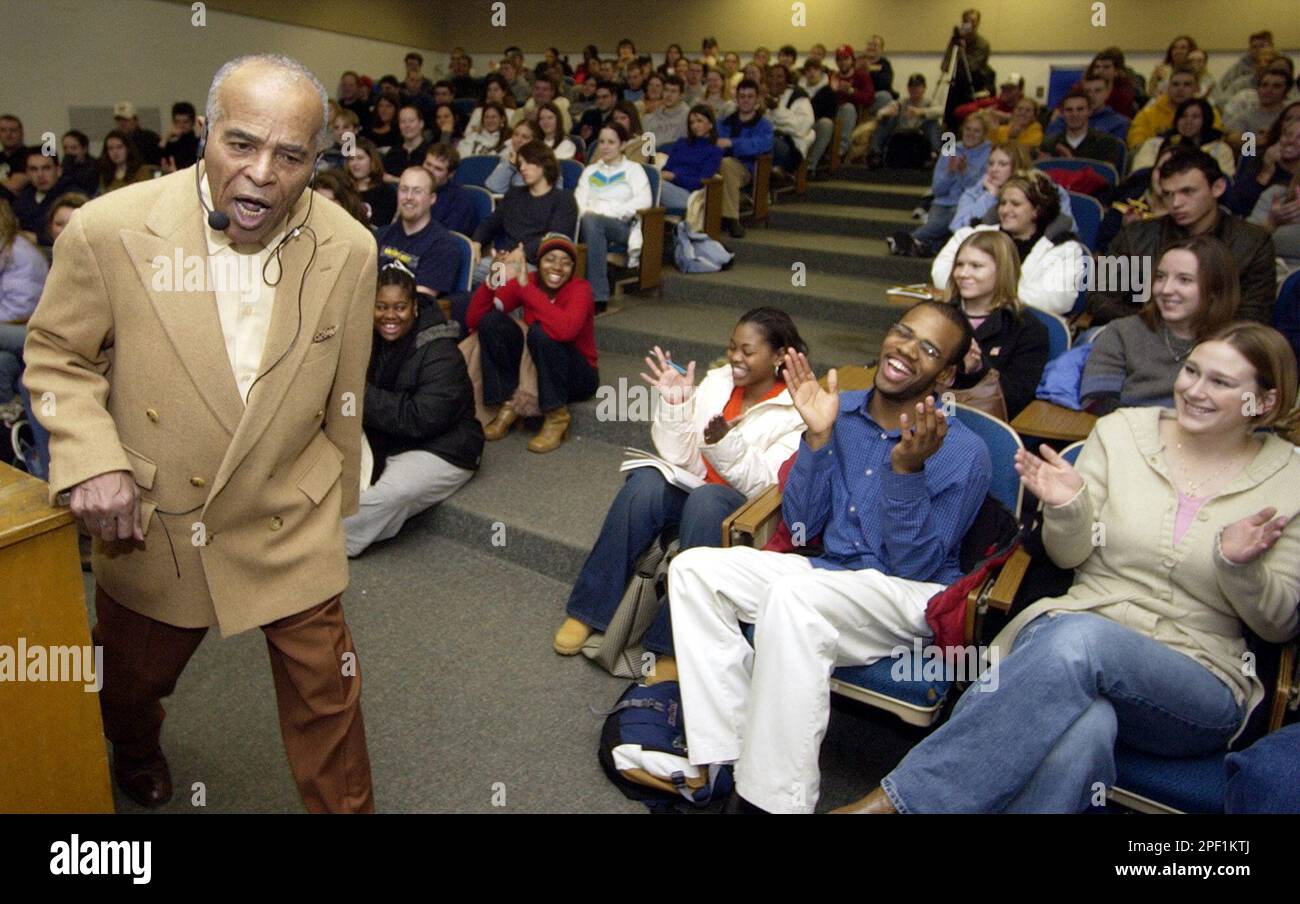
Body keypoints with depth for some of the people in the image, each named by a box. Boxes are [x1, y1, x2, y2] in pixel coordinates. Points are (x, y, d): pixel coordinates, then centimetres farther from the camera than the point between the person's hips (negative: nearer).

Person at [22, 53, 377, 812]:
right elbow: (56, 354, -3)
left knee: (325, 692, 5)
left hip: (290, 522, 0)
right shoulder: (110, 230, -18)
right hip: (148, 520, 1)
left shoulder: (350, 250, -13)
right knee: (133, 678, 26)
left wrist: (337, 503, 11)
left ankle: (346, 807, 34)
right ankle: (135, 751, 63)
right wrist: (92, 461, -19)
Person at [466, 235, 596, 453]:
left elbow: (565, 330, -42)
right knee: (492, 320, -15)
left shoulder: (579, 288, -19)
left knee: (540, 332, -32)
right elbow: (473, 320, -13)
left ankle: (557, 417, -18)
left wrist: (526, 286, -38)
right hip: (535, 371, 4)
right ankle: (509, 405, -8)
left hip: (576, 377, -4)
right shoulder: (526, 281, -7)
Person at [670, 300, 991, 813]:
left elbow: (916, 565, -13)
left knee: (794, 595, -35)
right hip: (829, 574, 6)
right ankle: (730, 756, -15)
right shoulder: (842, 413, 4)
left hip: (916, 595, -6)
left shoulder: (964, 453, -9)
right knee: (693, 569, -11)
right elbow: (802, 526, 4)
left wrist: (906, 468, -26)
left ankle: (774, 798, -25)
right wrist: (817, 436, -9)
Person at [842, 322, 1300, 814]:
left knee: (1081, 638, -37)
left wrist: (1240, 565, -15)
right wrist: (1068, 507, -13)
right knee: (1083, 730, -40)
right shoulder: (1122, 430, 7)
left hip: (1195, 692, 0)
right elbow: (1069, 555, 9)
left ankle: (900, 798, -33)